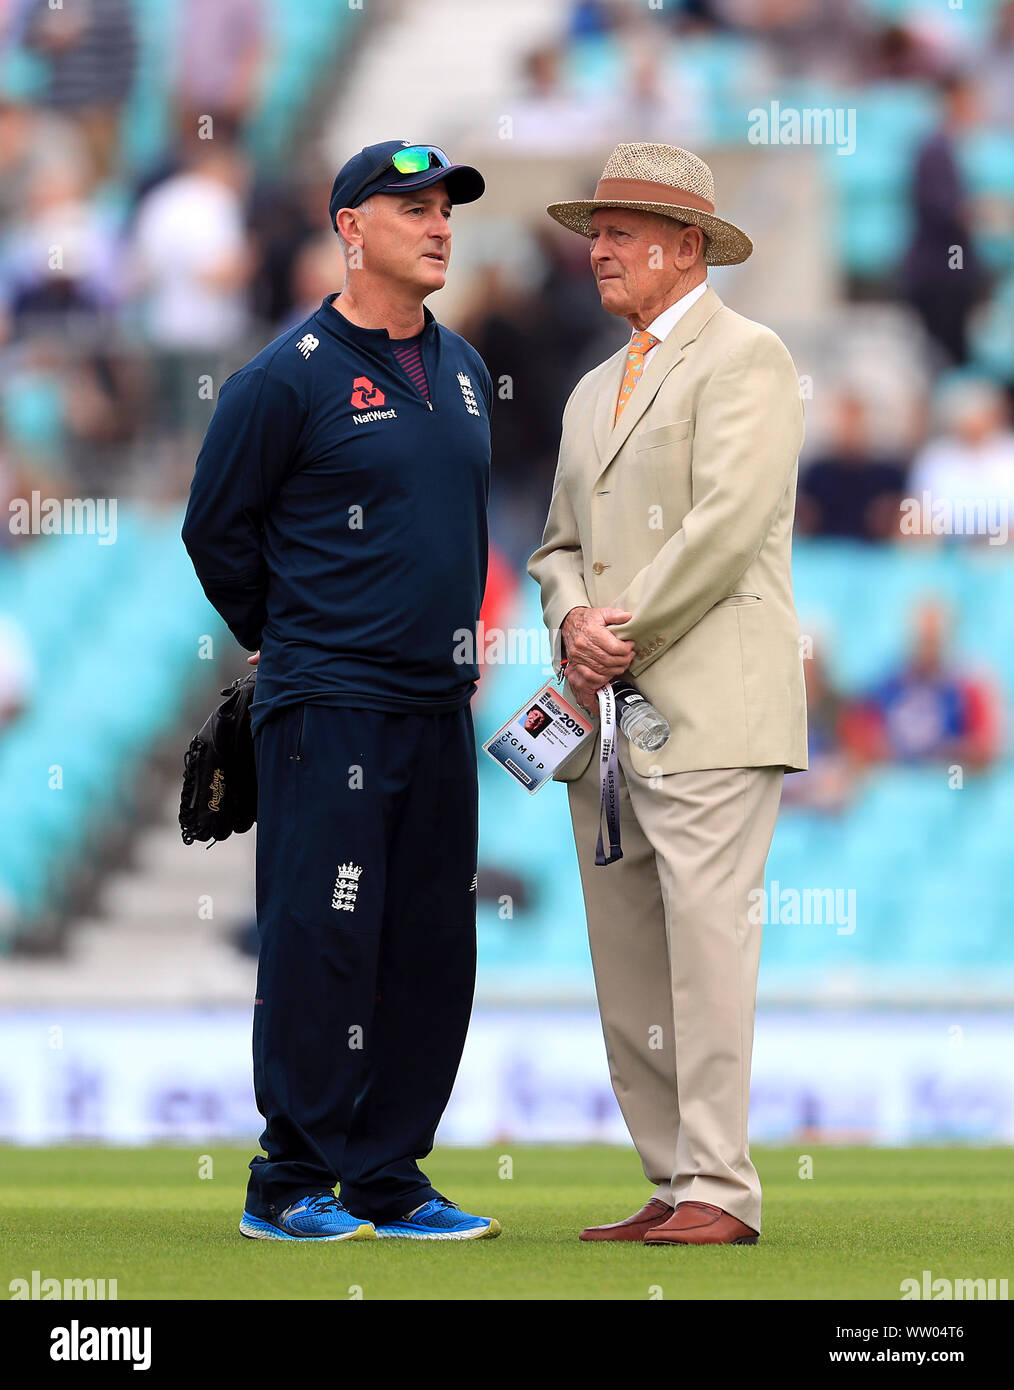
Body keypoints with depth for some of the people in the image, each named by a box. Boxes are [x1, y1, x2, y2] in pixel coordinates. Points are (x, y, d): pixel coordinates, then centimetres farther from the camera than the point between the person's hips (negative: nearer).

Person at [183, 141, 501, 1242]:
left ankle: (387, 1180, 14)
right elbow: (216, 531, -1)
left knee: (433, 953, 7)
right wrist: (288, 645, 7)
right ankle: (290, 1185, 0)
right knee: (320, 947, -7)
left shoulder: (462, 370, 14)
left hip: (439, 705, 7)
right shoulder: (289, 378, -8)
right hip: (328, 712, -7)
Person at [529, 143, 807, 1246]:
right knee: (626, 960, 4)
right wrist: (574, 620, 0)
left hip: (706, 704, -8)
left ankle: (719, 1189, -13)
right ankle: (672, 1184, 8)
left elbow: (727, 523, -13)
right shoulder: (594, 391, 24)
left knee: (705, 936, -13)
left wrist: (629, 633, -11)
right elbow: (561, 544, 22)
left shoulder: (746, 359, -2)